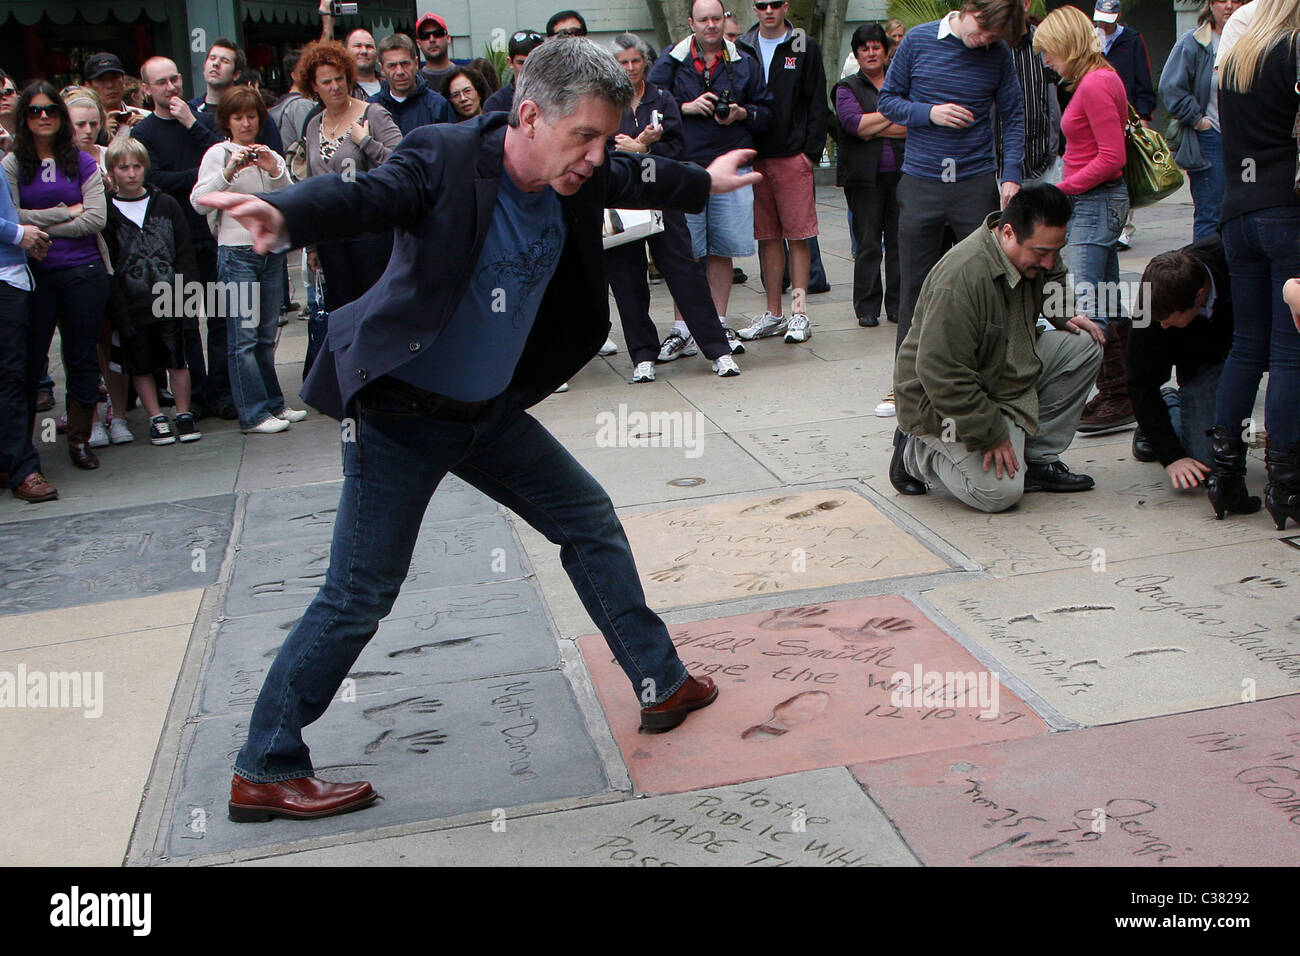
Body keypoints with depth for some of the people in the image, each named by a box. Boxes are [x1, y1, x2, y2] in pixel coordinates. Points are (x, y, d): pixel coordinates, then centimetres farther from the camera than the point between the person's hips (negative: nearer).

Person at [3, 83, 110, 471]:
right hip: (32, 274, -1)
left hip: (83, 271, 1)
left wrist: (40, 228, -8)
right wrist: (66, 212, -8)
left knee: (82, 358, 6)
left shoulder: (83, 162, 6)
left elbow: (96, 219, -4)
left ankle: (80, 439, 16)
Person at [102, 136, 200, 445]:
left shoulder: (166, 205, 5)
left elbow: (184, 255, 5)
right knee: (141, 366, 6)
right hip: (132, 305, -1)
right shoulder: (106, 213, 0)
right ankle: (156, 419, 18)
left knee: (178, 360, 6)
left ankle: (184, 415, 18)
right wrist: (118, 310, -10)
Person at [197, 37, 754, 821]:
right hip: (402, 415, -7)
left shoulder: (576, 177, -4)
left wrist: (703, 181, 35)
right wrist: (286, 216, -63)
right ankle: (264, 772, 12)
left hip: (487, 409, 7)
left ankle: (662, 683, 34)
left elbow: (636, 180, 18)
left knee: (591, 522, 15)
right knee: (360, 596, -3)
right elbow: (367, 193, -42)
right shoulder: (445, 157, -25)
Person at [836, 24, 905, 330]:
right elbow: (853, 121, -10)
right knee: (867, 243, -1)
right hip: (865, 175, -2)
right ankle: (867, 307, 6)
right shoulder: (848, 87, 9)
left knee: (899, 241, -1)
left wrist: (873, 128, -8)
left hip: (901, 172, 2)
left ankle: (897, 305, 6)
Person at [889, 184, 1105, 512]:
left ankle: (1038, 459, 2)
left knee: (1084, 346, -5)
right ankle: (917, 453, 4)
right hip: (943, 403, -9)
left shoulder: (1038, 255, -3)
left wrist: (1063, 319, 2)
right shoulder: (960, 278, -32)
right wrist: (992, 435, -24)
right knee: (1001, 491, -21)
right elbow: (941, 375, -30)